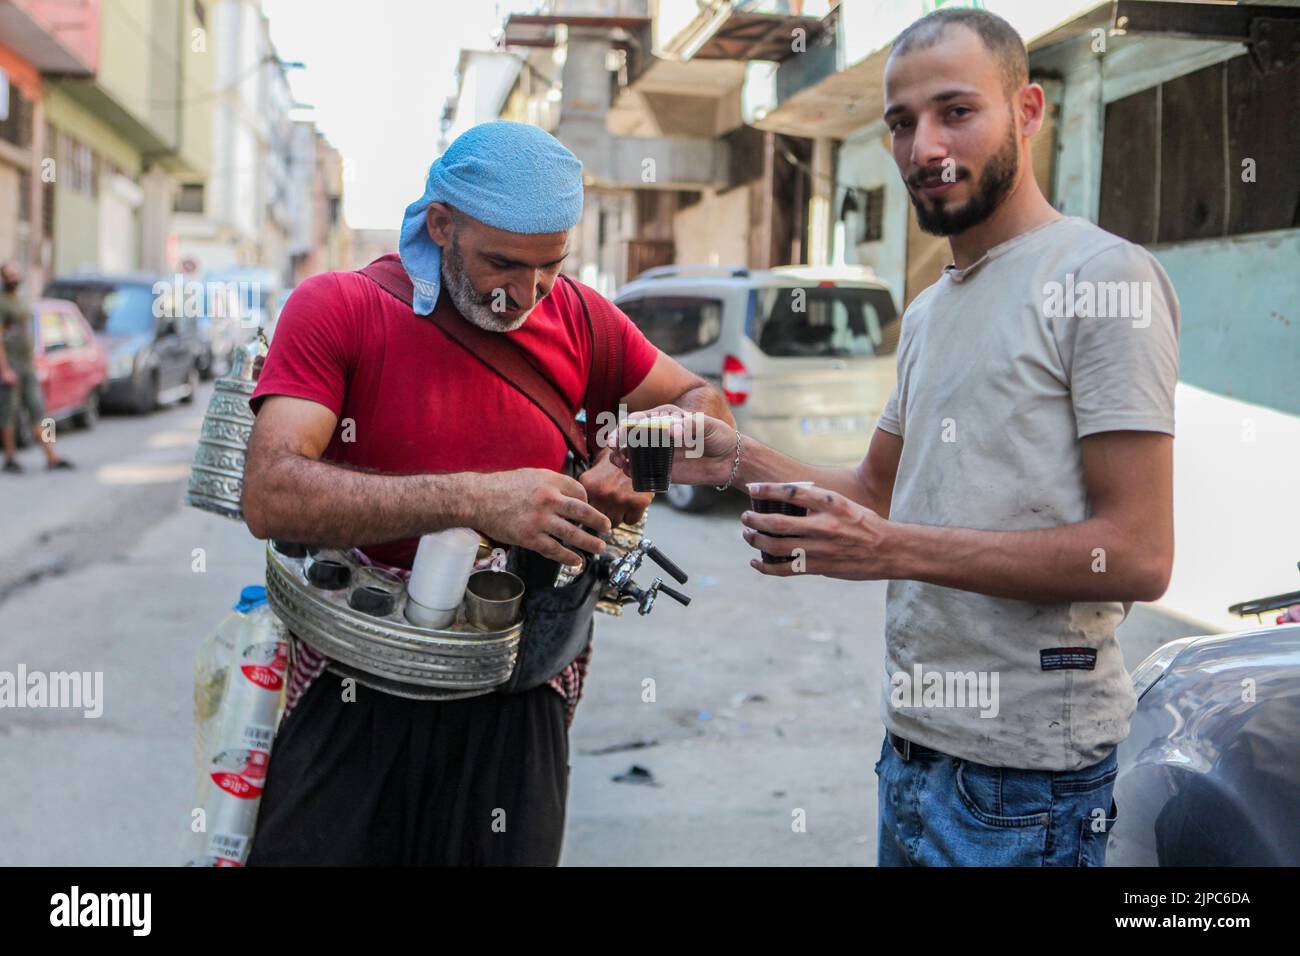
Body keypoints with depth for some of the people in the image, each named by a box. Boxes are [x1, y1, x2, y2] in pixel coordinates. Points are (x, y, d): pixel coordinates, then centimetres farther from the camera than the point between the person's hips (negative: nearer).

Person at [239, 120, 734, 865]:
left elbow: (704, 403, 14)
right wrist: (476, 500, -30)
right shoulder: (336, 309, -9)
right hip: (356, 692, -2)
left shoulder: (575, 316, 1)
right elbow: (271, 496, -22)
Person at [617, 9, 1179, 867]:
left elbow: (1138, 555, -19)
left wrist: (894, 550, -24)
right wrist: (738, 460, 4)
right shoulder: (929, 312, 16)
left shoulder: (1104, 276, -12)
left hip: (1023, 774, -8)